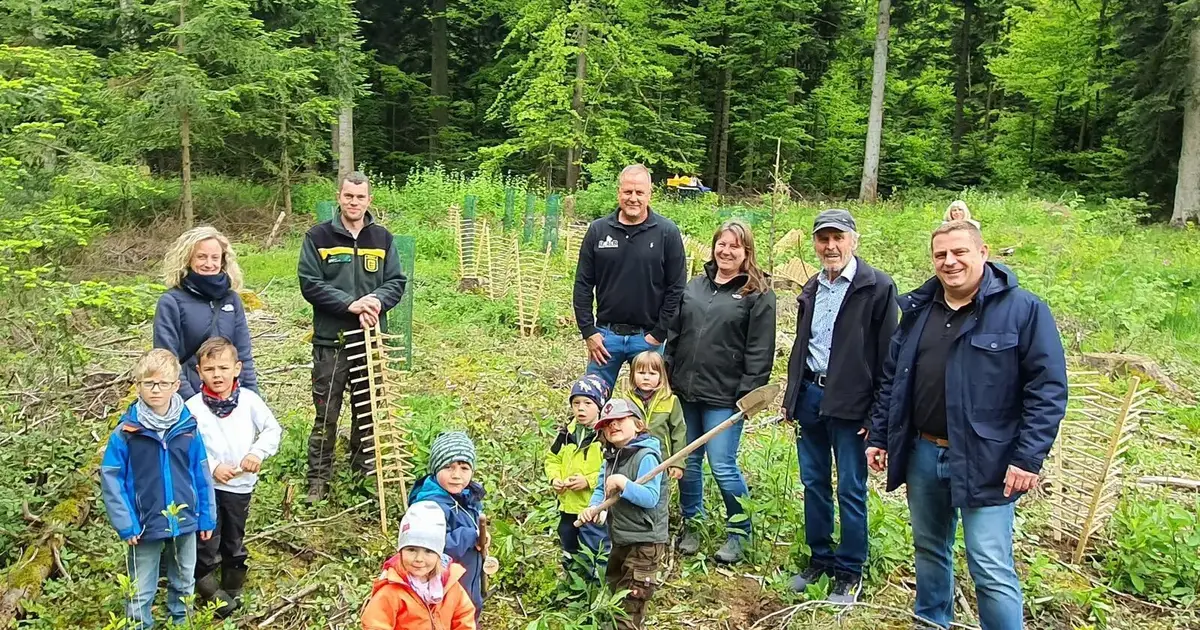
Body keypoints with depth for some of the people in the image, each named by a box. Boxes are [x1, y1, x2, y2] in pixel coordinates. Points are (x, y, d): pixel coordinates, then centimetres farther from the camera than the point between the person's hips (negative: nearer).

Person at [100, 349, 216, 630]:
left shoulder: (188, 427, -6)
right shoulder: (125, 432, -12)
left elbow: (201, 475, 1)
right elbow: (111, 478, -8)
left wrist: (207, 517, 3)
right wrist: (125, 524, -13)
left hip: (185, 522, 2)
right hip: (145, 525, -2)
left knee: (185, 583, 20)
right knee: (141, 593, 11)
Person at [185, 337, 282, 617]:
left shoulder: (249, 400, -9)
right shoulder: (193, 407, -13)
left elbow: (273, 429, -2)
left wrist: (257, 453, -16)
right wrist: (212, 467, -18)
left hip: (241, 484, 2)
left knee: (235, 538, 18)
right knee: (208, 539, 5)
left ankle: (232, 588, 37)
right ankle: (209, 590, 25)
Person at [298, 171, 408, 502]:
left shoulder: (382, 237, 6)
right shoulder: (318, 236, -3)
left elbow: (396, 281, 5)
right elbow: (309, 283, -9)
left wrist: (376, 300, -17)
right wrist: (351, 304, -19)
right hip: (330, 341, -3)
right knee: (326, 413, 3)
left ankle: (365, 467, 31)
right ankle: (318, 477, 16)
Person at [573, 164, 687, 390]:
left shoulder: (667, 232, -4)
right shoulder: (598, 230, 2)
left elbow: (676, 289, -3)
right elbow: (583, 285, 5)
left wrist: (659, 334, -6)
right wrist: (588, 331, -1)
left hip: (648, 337, -2)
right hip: (605, 335, 2)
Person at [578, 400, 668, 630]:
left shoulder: (646, 456, -20)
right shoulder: (612, 456, 8)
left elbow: (650, 498, -28)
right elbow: (601, 489, 11)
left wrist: (623, 483, -36)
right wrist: (594, 507, -8)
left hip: (645, 541, -10)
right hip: (620, 539, 10)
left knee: (629, 605, -3)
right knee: (614, 591, 23)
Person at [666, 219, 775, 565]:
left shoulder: (758, 294, -5)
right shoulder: (695, 285, 12)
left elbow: (760, 351, -9)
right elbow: (674, 335, 14)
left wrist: (749, 393, -14)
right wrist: (667, 377, 9)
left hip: (724, 396, -5)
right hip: (685, 391, 5)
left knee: (722, 466, -4)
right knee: (687, 462, 13)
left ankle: (738, 532, 18)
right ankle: (691, 524, 32)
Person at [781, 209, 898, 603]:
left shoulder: (878, 287, -9)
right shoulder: (811, 290, 12)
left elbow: (887, 356, -11)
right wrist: (791, 398, 15)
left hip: (850, 404, -6)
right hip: (810, 395, 6)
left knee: (851, 491, 3)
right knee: (814, 484, 14)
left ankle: (850, 571, 18)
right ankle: (819, 558, 29)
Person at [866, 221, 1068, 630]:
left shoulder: (1023, 310, -9)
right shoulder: (918, 310, 8)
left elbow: (1048, 388, -11)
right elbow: (892, 379, 14)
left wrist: (1028, 458, -16)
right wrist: (878, 436, 11)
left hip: (985, 462, -6)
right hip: (922, 454, 6)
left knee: (991, 569, -4)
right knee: (929, 548, 20)